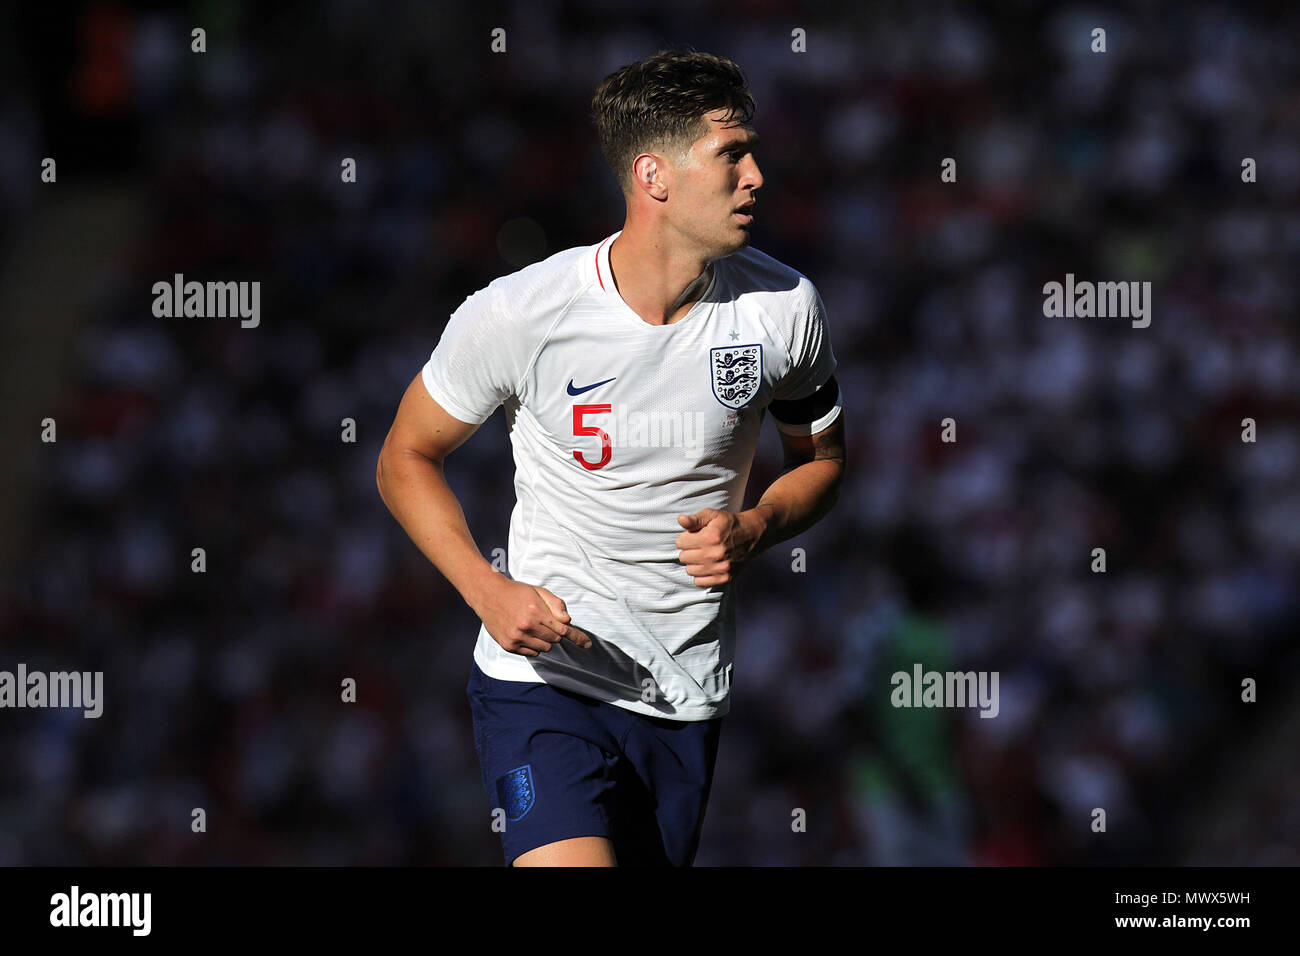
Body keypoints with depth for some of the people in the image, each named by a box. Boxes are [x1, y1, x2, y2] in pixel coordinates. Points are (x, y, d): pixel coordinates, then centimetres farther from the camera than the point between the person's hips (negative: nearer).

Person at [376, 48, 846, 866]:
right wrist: (488, 591, -14)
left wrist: (753, 531, -8)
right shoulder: (516, 316, -13)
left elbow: (821, 459, 14)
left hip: (688, 702, 4)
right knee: (569, 859, -28)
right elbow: (407, 459, 2)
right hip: (544, 674, -4)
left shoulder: (784, 308, -4)